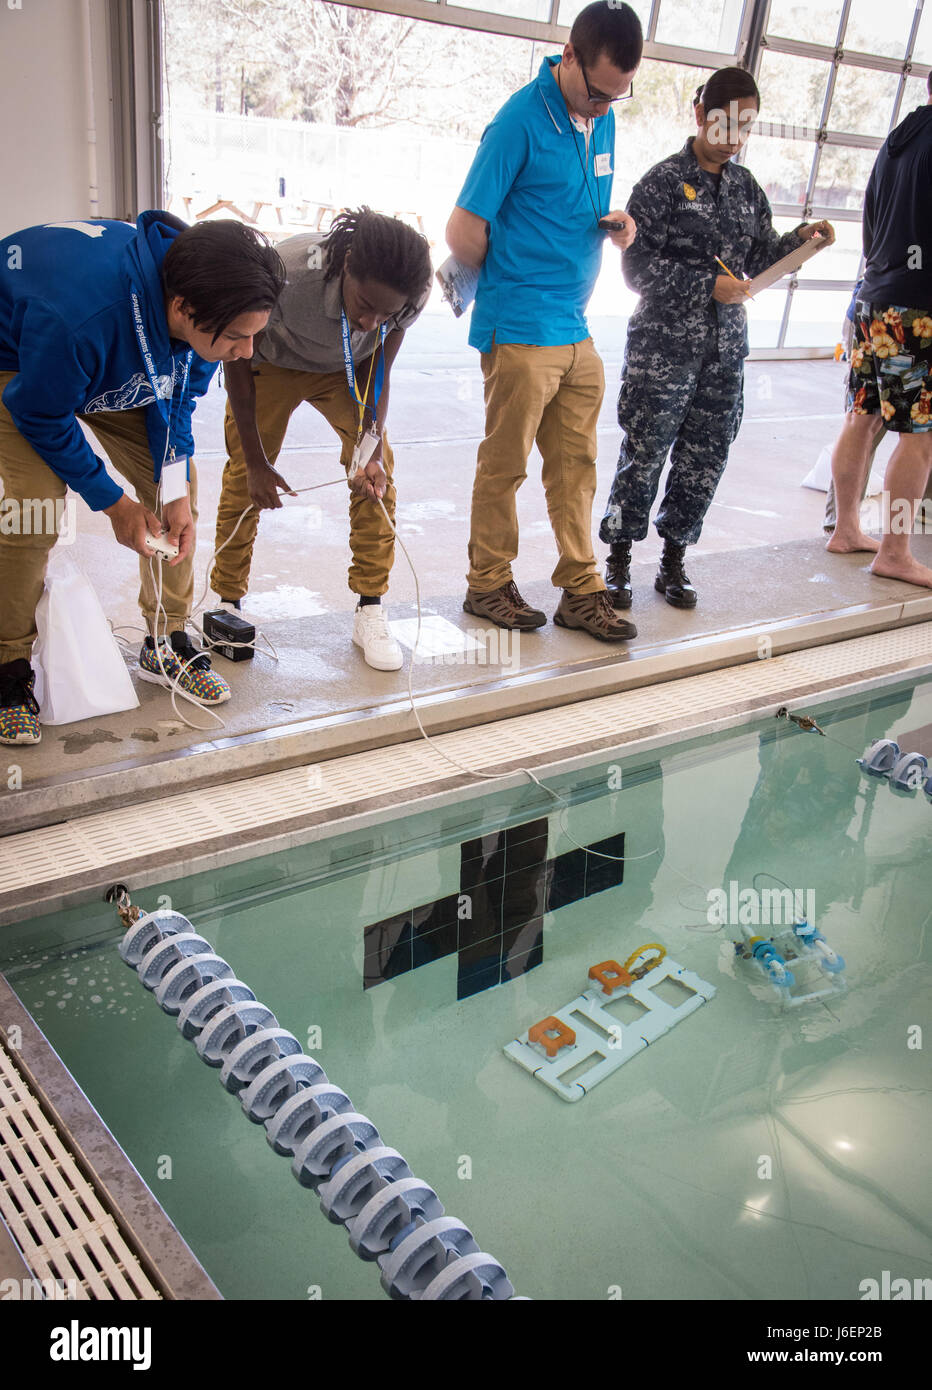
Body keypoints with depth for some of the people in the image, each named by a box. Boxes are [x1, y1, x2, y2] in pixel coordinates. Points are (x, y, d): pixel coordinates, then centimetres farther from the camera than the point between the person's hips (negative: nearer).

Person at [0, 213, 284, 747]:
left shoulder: (205, 314, -24)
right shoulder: (81, 315, -45)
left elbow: (177, 397, -7)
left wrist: (176, 494, -15)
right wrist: (113, 503, -20)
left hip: (115, 367, 6)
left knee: (176, 485, -2)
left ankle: (167, 644, 13)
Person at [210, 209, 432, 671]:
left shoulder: (411, 297, -32)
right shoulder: (285, 274, -41)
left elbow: (378, 371, -13)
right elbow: (238, 361, -23)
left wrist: (373, 451, -27)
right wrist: (257, 462, -18)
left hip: (345, 369, 2)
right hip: (273, 362, -2)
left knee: (377, 469, -15)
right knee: (243, 476, -2)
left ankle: (370, 610, -5)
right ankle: (228, 601, 17)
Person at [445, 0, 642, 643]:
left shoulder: (602, 120, 13)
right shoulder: (521, 121, -11)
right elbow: (464, 234, -11)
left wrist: (618, 224, 2)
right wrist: (511, 288, 4)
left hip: (576, 331, 8)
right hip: (520, 334, -8)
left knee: (576, 466, 10)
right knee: (505, 465, 2)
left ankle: (582, 591, 18)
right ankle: (489, 585, 16)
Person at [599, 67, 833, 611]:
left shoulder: (747, 187, 12)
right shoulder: (665, 180, -5)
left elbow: (760, 258, 18)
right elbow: (638, 266, -10)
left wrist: (800, 240, -1)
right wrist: (708, 286, -17)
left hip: (725, 347, 6)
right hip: (664, 345, -5)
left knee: (706, 457, 7)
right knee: (645, 454, -2)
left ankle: (674, 563, 20)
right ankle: (620, 561, 13)